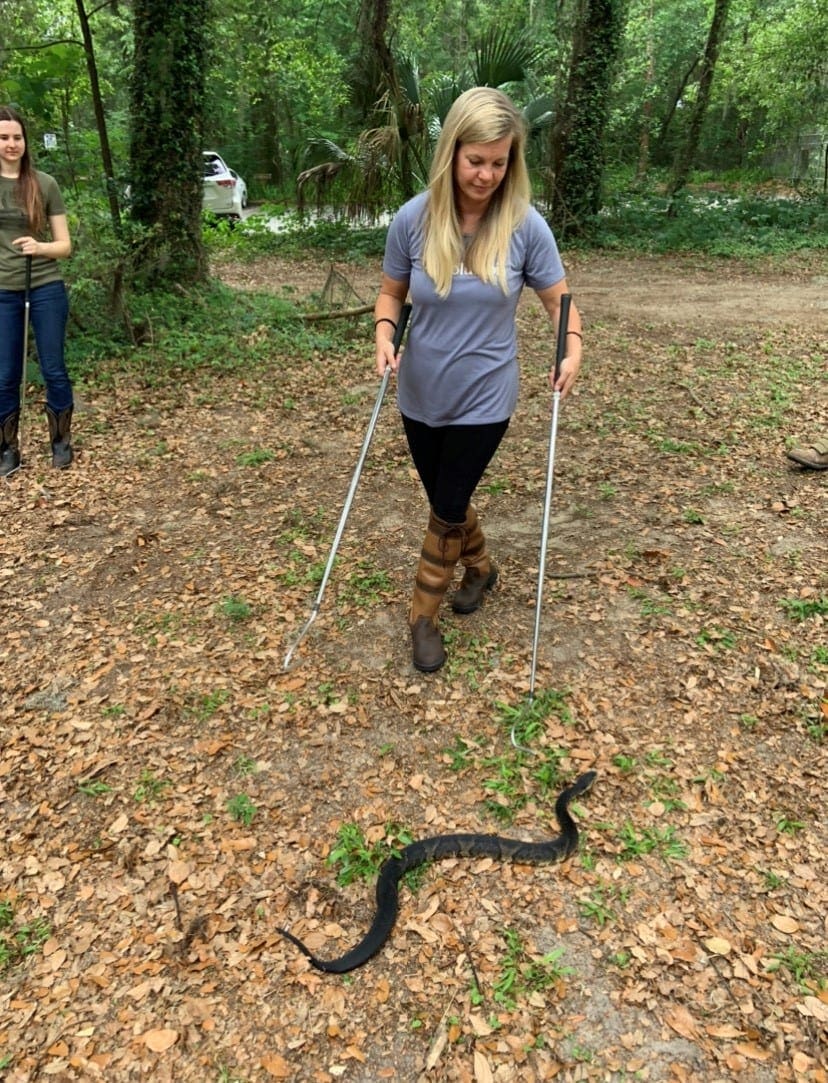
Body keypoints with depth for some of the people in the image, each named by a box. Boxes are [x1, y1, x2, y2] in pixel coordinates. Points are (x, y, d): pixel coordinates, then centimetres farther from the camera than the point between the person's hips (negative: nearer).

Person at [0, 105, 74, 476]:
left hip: (46, 289, -1)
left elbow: (65, 245, 1)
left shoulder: (45, 184, -1)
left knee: (53, 369, 6)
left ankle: (61, 441, 21)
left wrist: (39, 247, -18)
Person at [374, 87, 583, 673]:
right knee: (446, 498, 18)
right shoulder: (414, 219, -10)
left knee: (448, 507, 4)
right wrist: (384, 333, -17)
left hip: (483, 399, -2)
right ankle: (481, 568, 48)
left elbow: (558, 298, -2)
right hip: (421, 395, 3)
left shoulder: (525, 225, -13)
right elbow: (392, 292, 3)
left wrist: (573, 348, -21)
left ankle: (425, 618, 24)